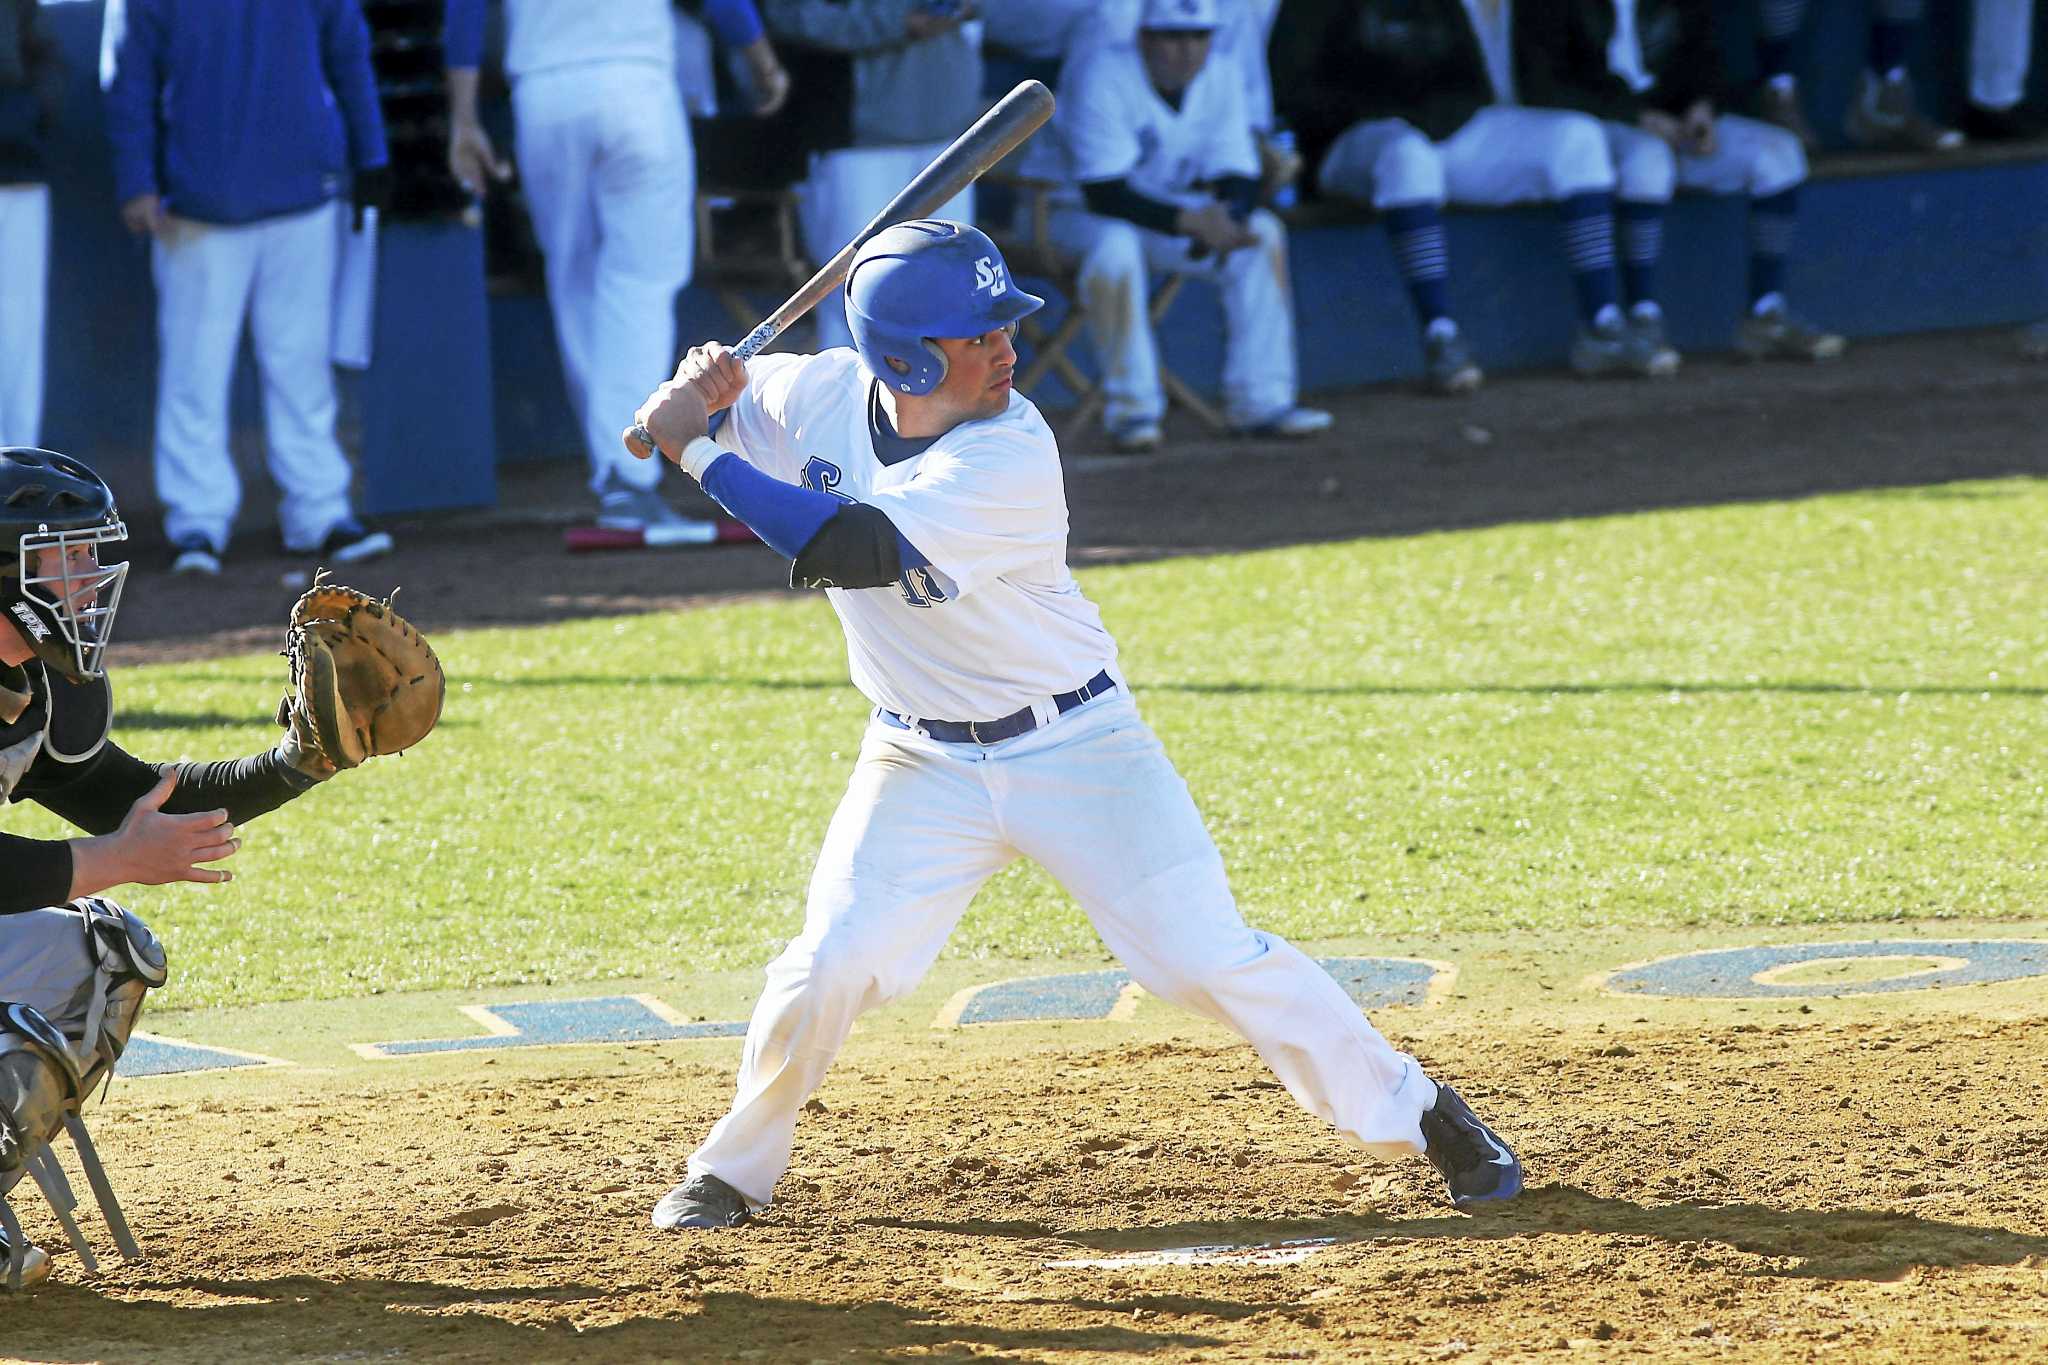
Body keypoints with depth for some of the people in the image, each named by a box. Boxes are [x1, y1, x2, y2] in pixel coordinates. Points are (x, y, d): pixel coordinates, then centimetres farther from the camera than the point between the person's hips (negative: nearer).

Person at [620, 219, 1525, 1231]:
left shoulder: (1010, 457, -26)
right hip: (925, 765, 4)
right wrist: (699, 394, -16)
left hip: (1076, 745, -3)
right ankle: (732, 1172, 12)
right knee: (829, 968, -10)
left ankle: (1415, 1116, 5)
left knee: (1207, 956, -8)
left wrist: (700, 453, -31)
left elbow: (848, 551, -34)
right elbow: (698, 411, 9)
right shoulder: (820, 397, -9)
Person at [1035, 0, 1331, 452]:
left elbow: (1240, 181, -6)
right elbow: (1103, 193, -31)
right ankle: (1132, 408, -29)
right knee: (1114, 246, -38)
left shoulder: (1222, 81, -4)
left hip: (1170, 208, 6)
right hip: (1082, 211, -6)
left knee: (1263, 232, -14)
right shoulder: (1101, 77, -25)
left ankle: (1260, 401, -14)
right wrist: (1192, 223, -38)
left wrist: (1225, 219, -31)